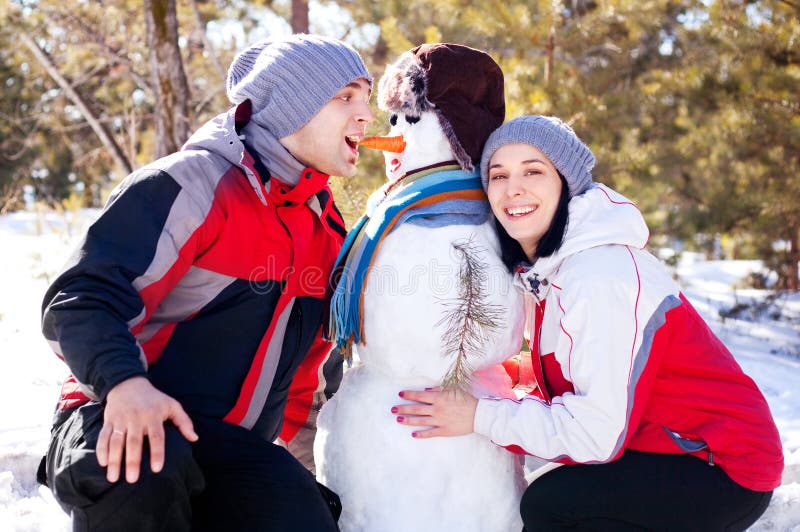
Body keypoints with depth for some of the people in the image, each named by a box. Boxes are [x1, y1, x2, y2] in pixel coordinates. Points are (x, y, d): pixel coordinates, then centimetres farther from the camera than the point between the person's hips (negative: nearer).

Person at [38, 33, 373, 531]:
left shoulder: (328, 230, 13)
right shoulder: (196, 183, -12)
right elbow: (82, 301, -20)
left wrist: (299, 450, 22)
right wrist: (124, 382, -37)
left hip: (233, 452, 6)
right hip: (122, 423, -6)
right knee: (142, 466, -39)